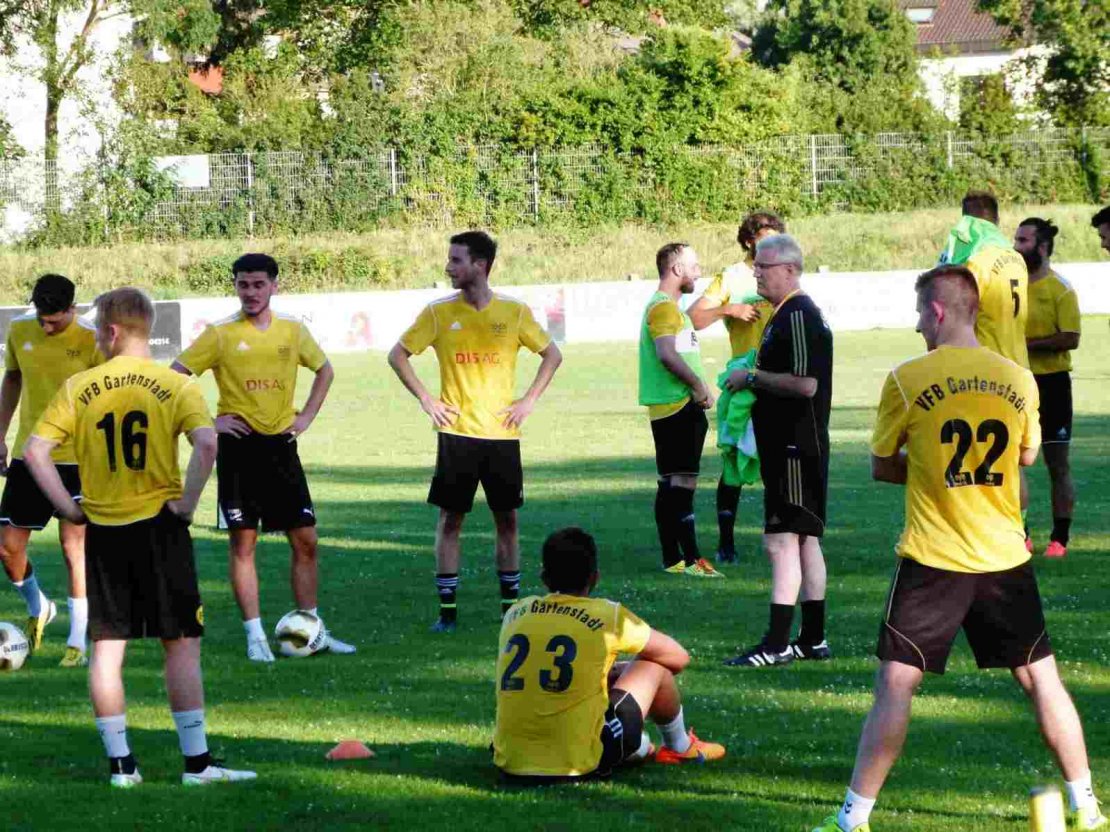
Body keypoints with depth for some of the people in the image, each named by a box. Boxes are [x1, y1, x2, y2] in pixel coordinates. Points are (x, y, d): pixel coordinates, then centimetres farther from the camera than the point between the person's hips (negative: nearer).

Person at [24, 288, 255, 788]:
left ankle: (120, 763, 7)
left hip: (102, 529, 2)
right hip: (159, 525, -2)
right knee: (181, 645, 3)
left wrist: (67, 507, 3)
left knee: (106, 647, 7)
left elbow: (35, 451, -4)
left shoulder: (78, 389, 1)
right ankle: (196, 761, 1)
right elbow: (207, 446, -20)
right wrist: (187, 502, -10)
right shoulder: (175, 386, -4)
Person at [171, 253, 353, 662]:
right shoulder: (221, 334, -6)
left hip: (280, 444, 4)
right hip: (239, 446, -3)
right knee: (243, 540, -2)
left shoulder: (293, 330, 5)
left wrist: (307, 416, 9)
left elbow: (324, 370, 21)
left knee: (305, 539, 4)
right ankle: (255, 636, 3)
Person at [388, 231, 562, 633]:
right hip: (456, 433, -1)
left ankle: (511, 603, 17)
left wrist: (529, 401, 0)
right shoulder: (439, 313, -2)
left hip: (502, 434, 1)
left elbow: (552, 355, 9)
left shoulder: (514, 312, -1)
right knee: (450, 518, -1)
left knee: (507, 518, 6)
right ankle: (447, 609, 3)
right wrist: (425, 400, -3)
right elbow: (398, 355, 5)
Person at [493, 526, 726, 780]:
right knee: (655, 668, 16)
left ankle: (641, 748, 48)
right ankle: (680, 748, 39)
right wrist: (624, 673, 33)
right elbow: (679, 658, 14)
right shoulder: (608, 616, -2)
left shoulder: (515, 613, 8)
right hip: (577, 763, -4)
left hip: (510, 763, 4)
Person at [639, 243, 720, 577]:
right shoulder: (664, 307, -13)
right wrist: (698, 386, -20)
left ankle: (672, 559, 14)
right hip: (678, 407, -11)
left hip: (671, 408, 11)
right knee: (682, 483, -11)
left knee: (670, 485, 11)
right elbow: (667, 354, -25)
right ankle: (690, 559, -13)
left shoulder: (667, 306, 21)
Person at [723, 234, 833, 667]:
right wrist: (753, 382, 13)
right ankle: (813, 639, 18)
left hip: (795, 448, -11)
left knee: (781, 540, -11)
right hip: (790, 446, 11)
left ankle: (776, 644, -12)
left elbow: (805, 383, -25)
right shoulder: (786, 315, 17)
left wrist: (752, 377, -16)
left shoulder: (798, 316, -16)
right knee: (804, 539, 13)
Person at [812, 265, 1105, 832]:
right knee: (1041, 678, 13)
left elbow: (882, 468, 2)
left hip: (933, 561, -3)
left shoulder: (907, 380, -8)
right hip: (1005, 559, 3)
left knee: (895, 685, -1)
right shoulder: (1018, 380, 2)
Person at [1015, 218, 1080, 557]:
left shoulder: (1060, 290, -8)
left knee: (1058, 464, 2)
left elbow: (1070, 339, -16)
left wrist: (1026, 344, -19)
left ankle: (1060, 538, 7)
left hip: (1050, 381, -5)